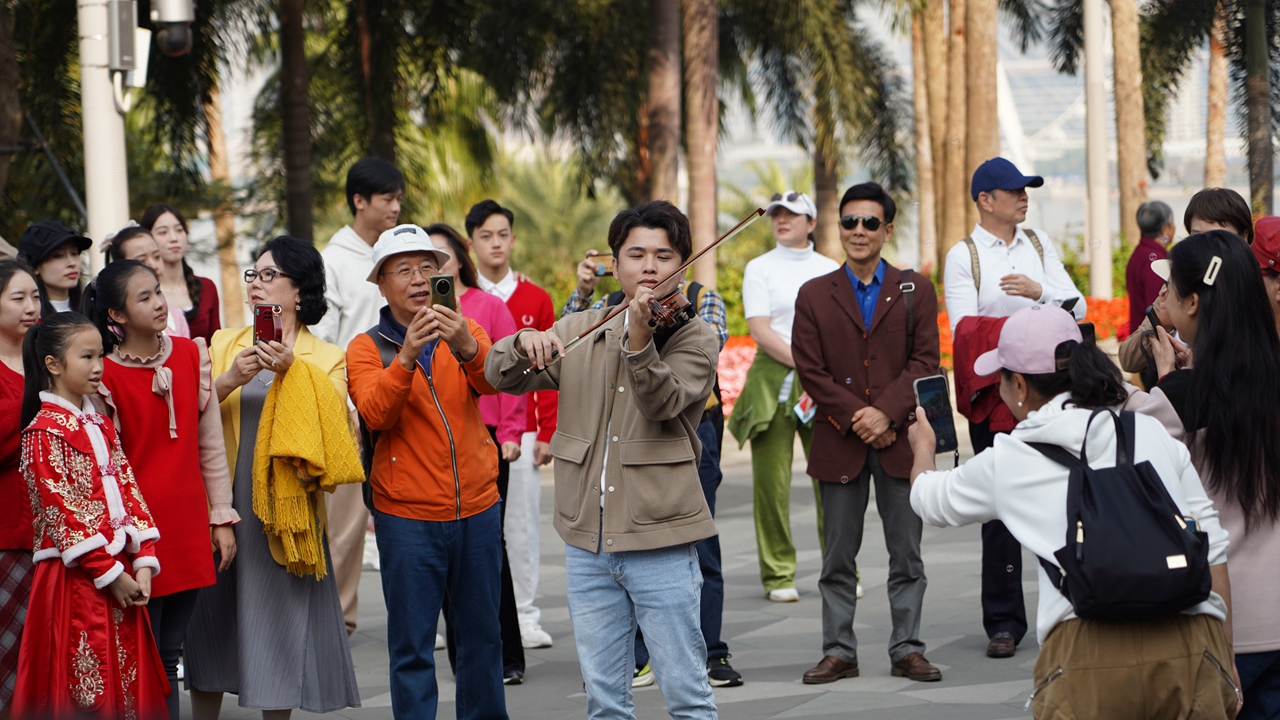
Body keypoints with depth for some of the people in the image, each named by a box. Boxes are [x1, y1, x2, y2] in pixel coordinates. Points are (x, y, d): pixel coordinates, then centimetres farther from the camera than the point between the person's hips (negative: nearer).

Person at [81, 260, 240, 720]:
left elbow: (211, 444, 11)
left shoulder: (191, 354, 6)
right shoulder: (105, 375, -7)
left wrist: (222, 517, 9)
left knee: (169, 654, 11)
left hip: (188, 526, 4)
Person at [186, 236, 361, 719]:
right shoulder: (223, 344, 12)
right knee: (211, 614, 5)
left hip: (284, 504, -2)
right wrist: (230, 380, -16)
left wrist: (290, 372, -19)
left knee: (276, 619, -1)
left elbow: (329, 427, -10)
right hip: (221, 500, 2)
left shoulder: (326, 360, 6)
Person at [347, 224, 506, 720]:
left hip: (477, 510, 3)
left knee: (481, 635, 10)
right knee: (412, 645, -2)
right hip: (407, 516, -3)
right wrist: (406, 356, -33)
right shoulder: (367, 348, 1)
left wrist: (468, 349, -36)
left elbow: (493, 381, -14)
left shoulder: (464, 333, 7)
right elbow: (374, 413, -17)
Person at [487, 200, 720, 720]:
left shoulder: (693, 337, -1)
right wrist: (525, 345, -14)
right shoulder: (581, 332, 12)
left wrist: (638, 337, -36)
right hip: (587, 542, 4)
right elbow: (501, 376, 9)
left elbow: (662, 403, -19)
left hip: (660, 542, -4)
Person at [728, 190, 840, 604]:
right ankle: (778, 576, 3)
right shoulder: (760, 269, 7)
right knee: (772, 481, -4)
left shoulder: (831, 271, 14)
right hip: (773, 379, -2)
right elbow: (760, 330, -3)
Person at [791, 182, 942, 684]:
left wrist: (887, 414, -14)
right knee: (838, 556, 4)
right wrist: (856, 417, -11)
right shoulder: (814, 295, 7)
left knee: (907, 553, 3)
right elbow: (811, 370, 0)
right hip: (839, 444, 0)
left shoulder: (915, 290, 7)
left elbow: (925, 362, -1)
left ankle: (906, 649, 9)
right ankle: (839, 651, 9)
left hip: (899, 439, 0)